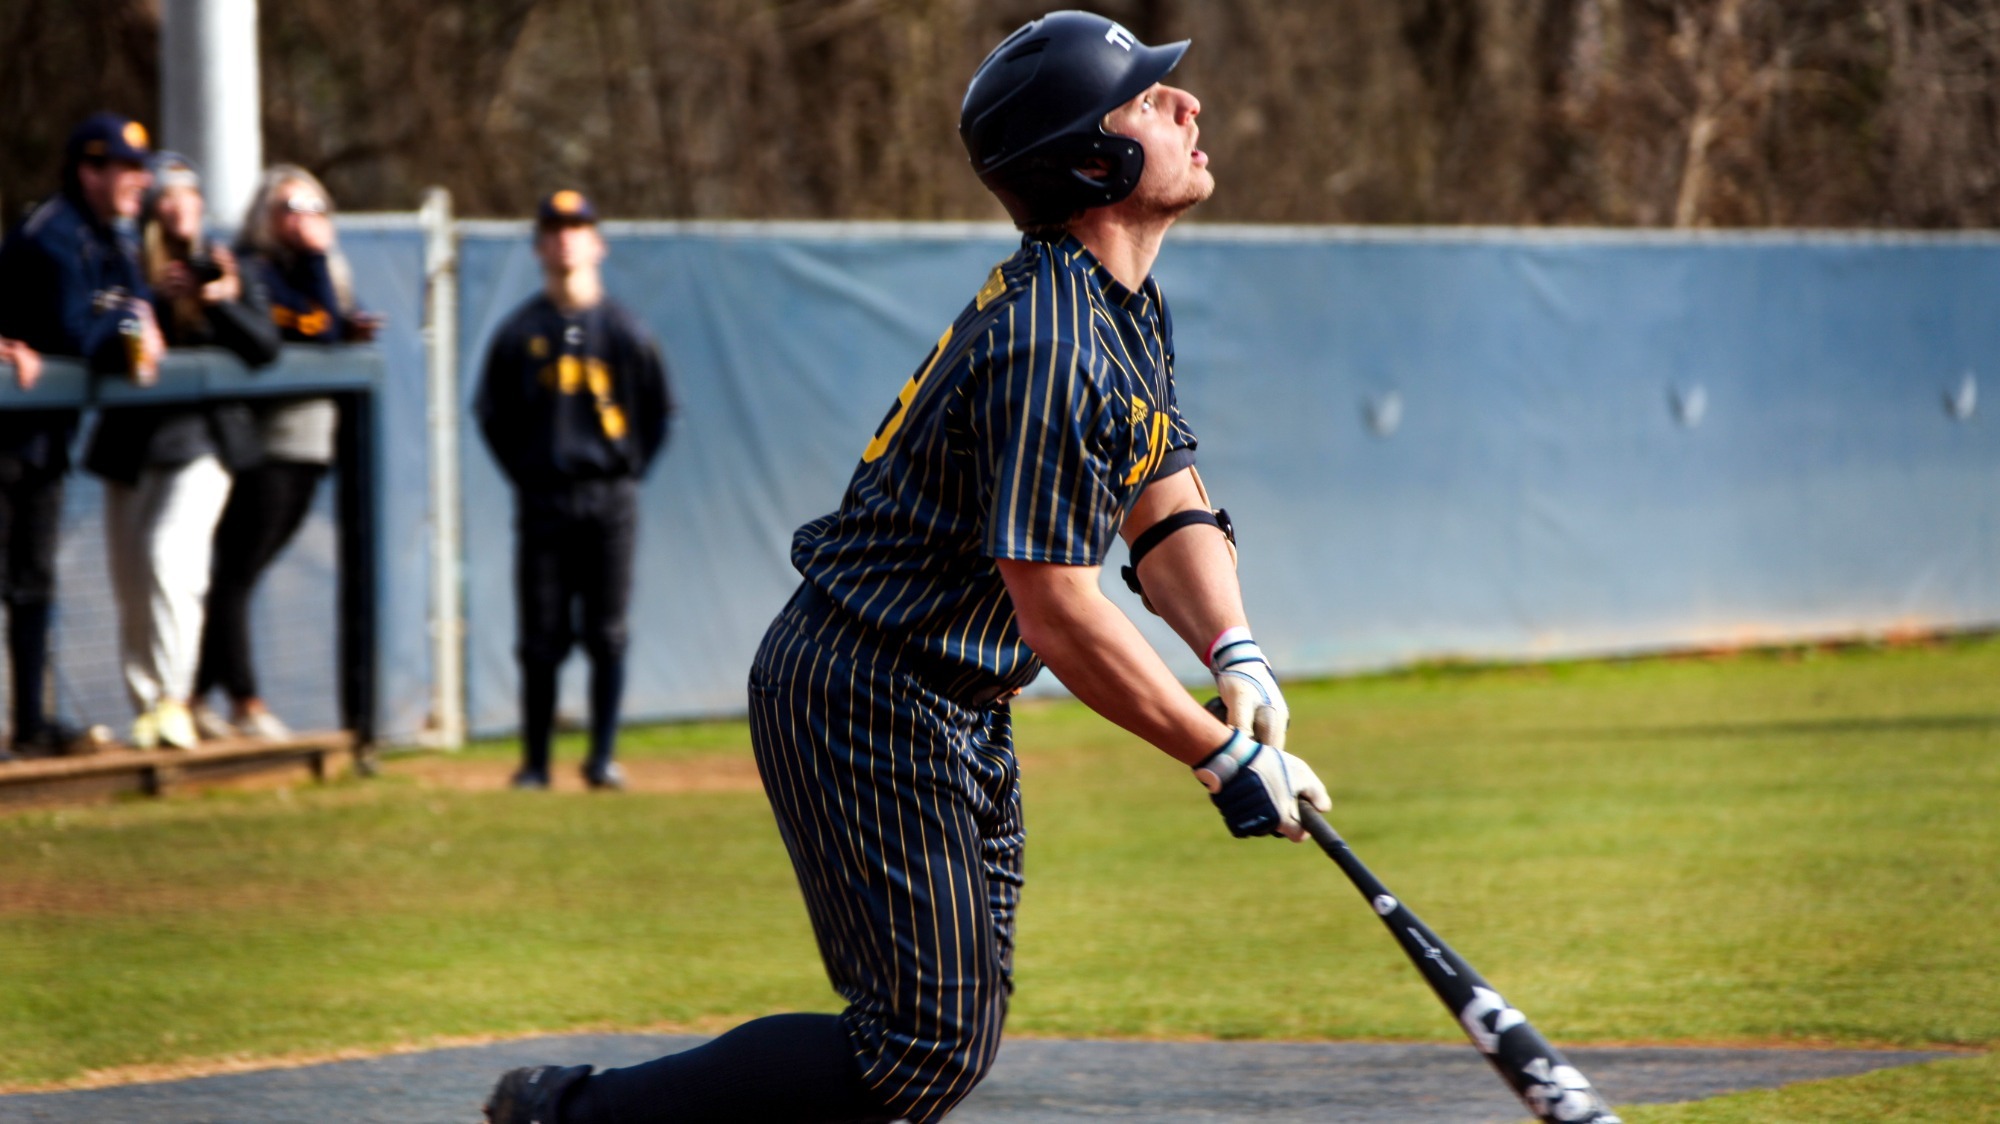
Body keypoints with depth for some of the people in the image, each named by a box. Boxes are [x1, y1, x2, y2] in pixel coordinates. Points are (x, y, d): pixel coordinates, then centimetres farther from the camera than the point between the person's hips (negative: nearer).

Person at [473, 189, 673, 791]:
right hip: (542, 502, 0)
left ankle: (603, 757, 2)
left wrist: (628, 471, 4)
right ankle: (535, 763, 5)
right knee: (541, 639, 0)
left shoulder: (625, 331, 4)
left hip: (610, 498, 0)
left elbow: (656, 413, 11)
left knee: (608, 634, -2)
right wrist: (526, 474, 4)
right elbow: (493, 415, 10)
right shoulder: (520, 333, 4)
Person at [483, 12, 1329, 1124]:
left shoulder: (1133, 311, 9)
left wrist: (1236, 656, -6)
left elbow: (1169, 511, 13)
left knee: (957, 1026, 14)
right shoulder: (1050, 345, -25)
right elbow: (1058, 613, -26)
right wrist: (1222, 758, -21)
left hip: (959, 717, 11)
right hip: (870, 702, -11)